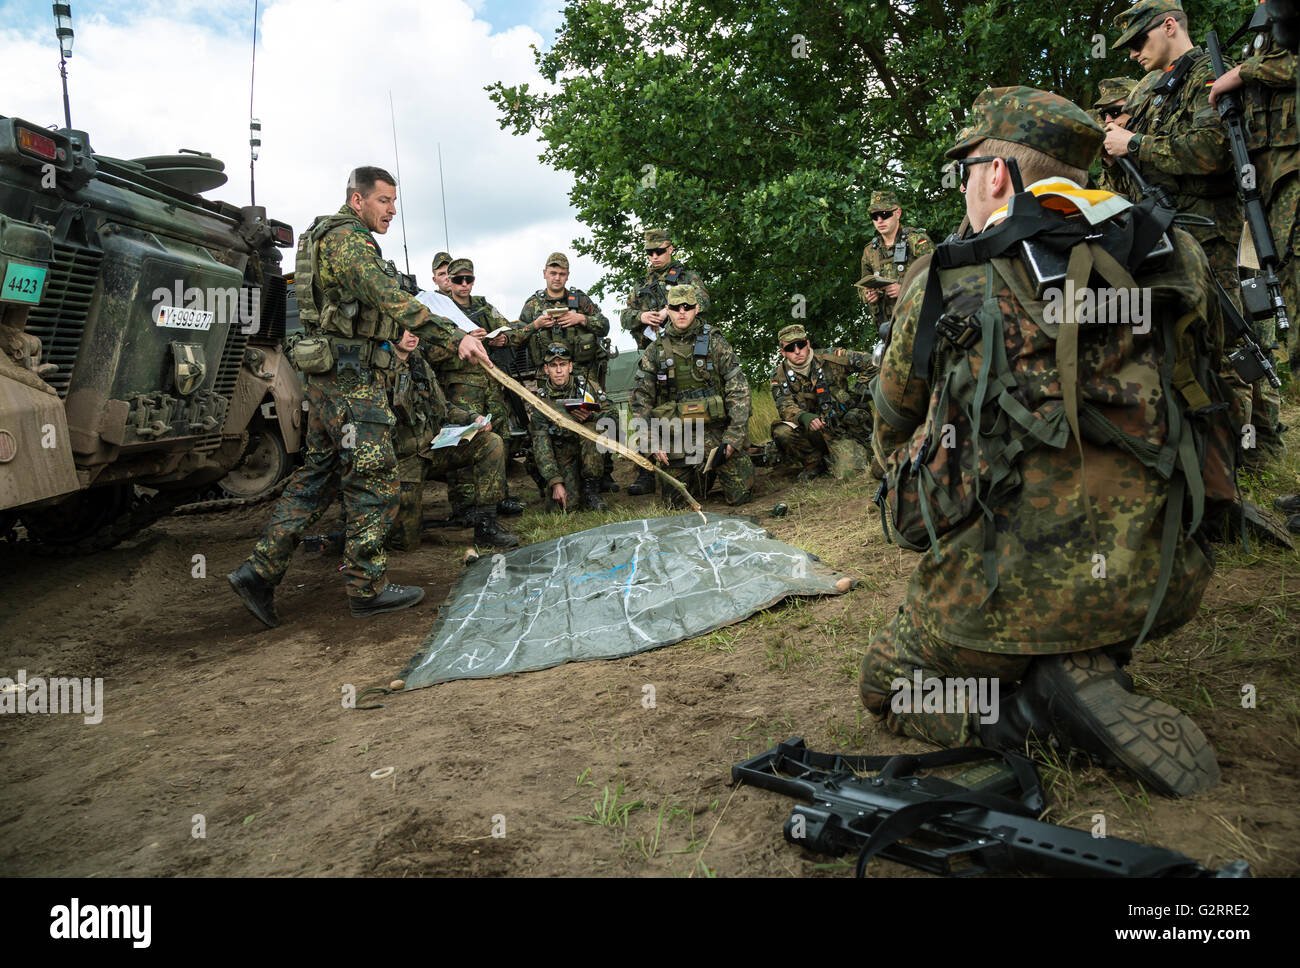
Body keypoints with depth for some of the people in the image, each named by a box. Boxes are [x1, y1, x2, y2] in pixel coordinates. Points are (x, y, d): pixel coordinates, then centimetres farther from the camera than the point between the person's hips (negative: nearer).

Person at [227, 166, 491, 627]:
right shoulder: (347, 238, -13)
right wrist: (454, 337, -35)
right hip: (351, 377, -11)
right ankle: (368, 588, 4)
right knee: (375, 478, -5)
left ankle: (259, 571, 13)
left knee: (318, 473, 12)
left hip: (332, 377, 11)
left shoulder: (332, 236, 22)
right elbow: (390, 299, -28)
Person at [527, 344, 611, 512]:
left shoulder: (587, 386, -4)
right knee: (562, 507, -21)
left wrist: (590, 416, -27)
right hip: (563, 457, -1)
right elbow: (541, 446, -13)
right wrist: (555, 482, -24)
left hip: (589, 453, 1)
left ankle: (591, 488, -18)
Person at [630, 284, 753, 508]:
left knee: (739, 495, -4)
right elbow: (640, 399, 6)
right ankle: (701, 478, 33)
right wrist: (654, 442, -3)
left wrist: (732, 439, -12)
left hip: (716, 429, -1)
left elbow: (739, 392, -3)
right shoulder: (656, 351, 3)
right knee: (675, 502, 2)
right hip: (675, 436, 1)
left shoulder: (715, 344, -1)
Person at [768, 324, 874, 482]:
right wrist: (804, 417, -37)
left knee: (846, 472, -23)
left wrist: (859, 390, -4)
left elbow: (869, 362, -1)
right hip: (813, 431, 2)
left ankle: (862, 450, 15)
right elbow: (785, 407, -15)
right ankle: (813, 463, -1)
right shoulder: (780, 376, -1)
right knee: (781, 432, -28)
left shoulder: (829, 359, -7)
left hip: (843, 426, -2)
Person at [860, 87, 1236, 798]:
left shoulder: (942, 286, -4)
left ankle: (1029, 711, -4)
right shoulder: (1177, 262, 4)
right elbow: (1206, 397, 18)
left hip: (1007, 589, -4)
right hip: (1165, 583, 5)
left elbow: (892, 437, 11)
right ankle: (1086, 678, 11)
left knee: (887, 686, 21)